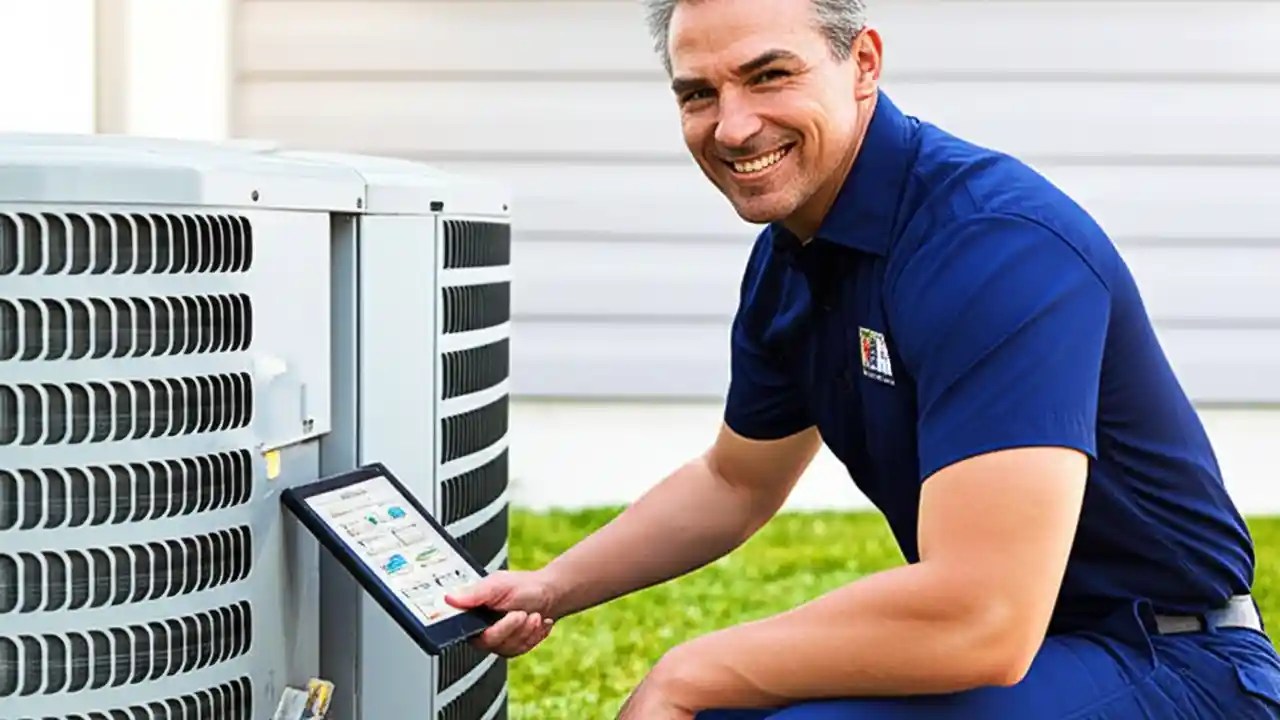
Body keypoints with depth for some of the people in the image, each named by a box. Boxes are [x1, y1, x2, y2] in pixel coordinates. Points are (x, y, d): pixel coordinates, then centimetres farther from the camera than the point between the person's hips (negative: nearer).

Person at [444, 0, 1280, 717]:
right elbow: (732, 484, 21)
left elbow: (980, 618, -33)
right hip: (973, 635, 9)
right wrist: (553, 590, 9)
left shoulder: (996, 243, -25)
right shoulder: (789, 256, 3)